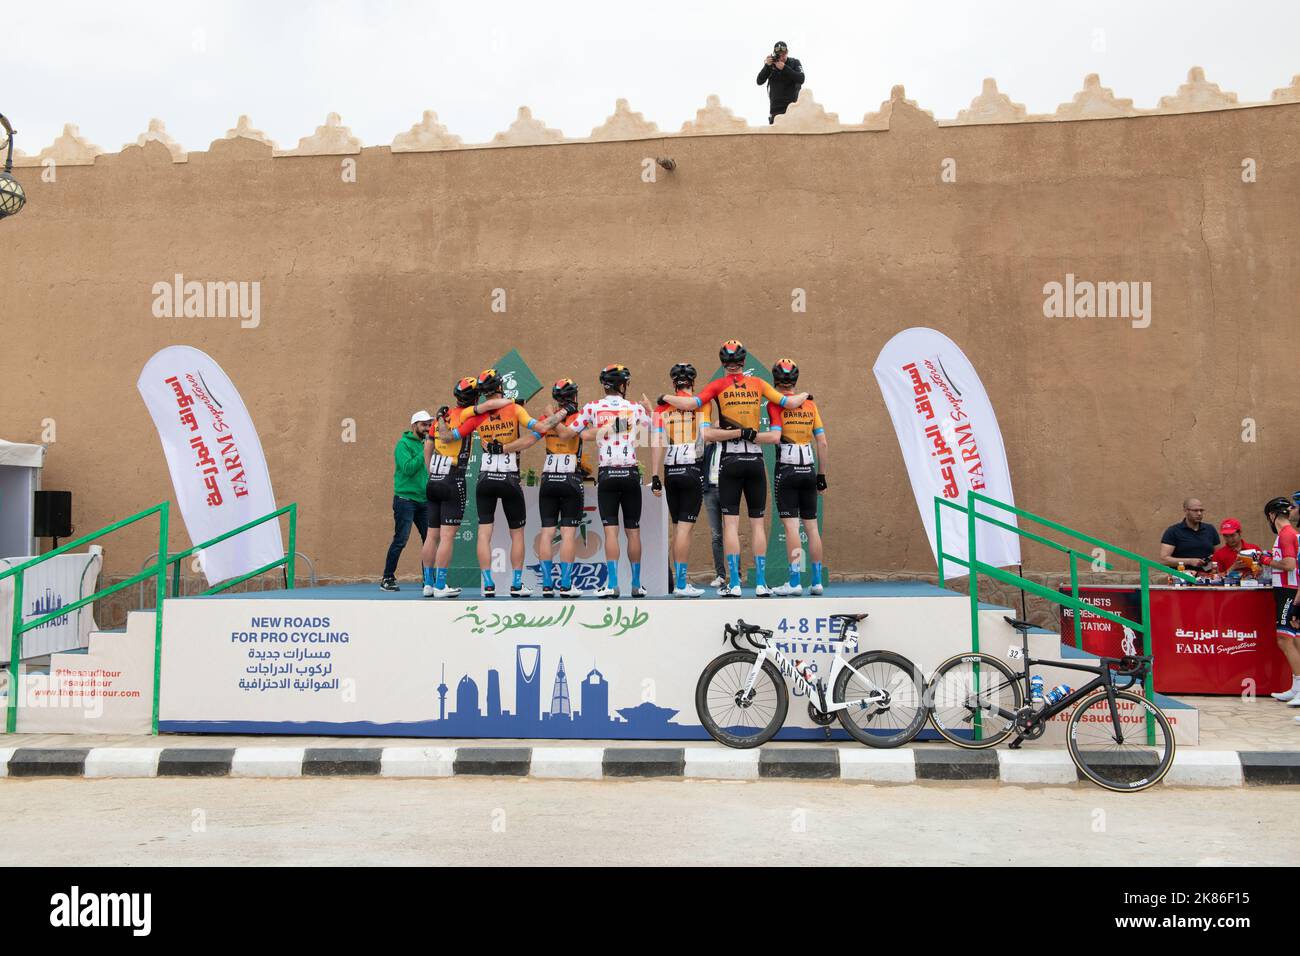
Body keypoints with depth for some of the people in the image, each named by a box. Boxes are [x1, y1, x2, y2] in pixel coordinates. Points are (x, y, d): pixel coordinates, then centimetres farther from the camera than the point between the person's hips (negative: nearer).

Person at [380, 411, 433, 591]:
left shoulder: (426, 444, 14)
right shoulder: (404, 444, -5)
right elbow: (408, 468, -18)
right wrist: (424, 454, -17)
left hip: (424, 500, 6)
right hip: (406, 499, -6)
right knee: (400, 540, -6)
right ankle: (387, 579, 4)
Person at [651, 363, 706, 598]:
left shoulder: (662, 407, 7)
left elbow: (657, 443, 1)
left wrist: (655, 476, 2)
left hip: (670, 472, 3)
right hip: (693, 470, -3)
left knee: (678, 527, 12)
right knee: (685, 527, -4)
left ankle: (680, 581, 17)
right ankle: (681, 585, -4)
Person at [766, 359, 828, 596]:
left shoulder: (774, 404, -4)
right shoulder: (810, 404, 9)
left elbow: (776, 437, -18)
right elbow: (822, 443, 8)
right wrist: (821, 475, 13)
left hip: (786, 470, -4)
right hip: (808, 469, 4)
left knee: (791, 526, -5)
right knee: (811, 526, 9)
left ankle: (794, 582, -7)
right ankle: (816, 581, 14)